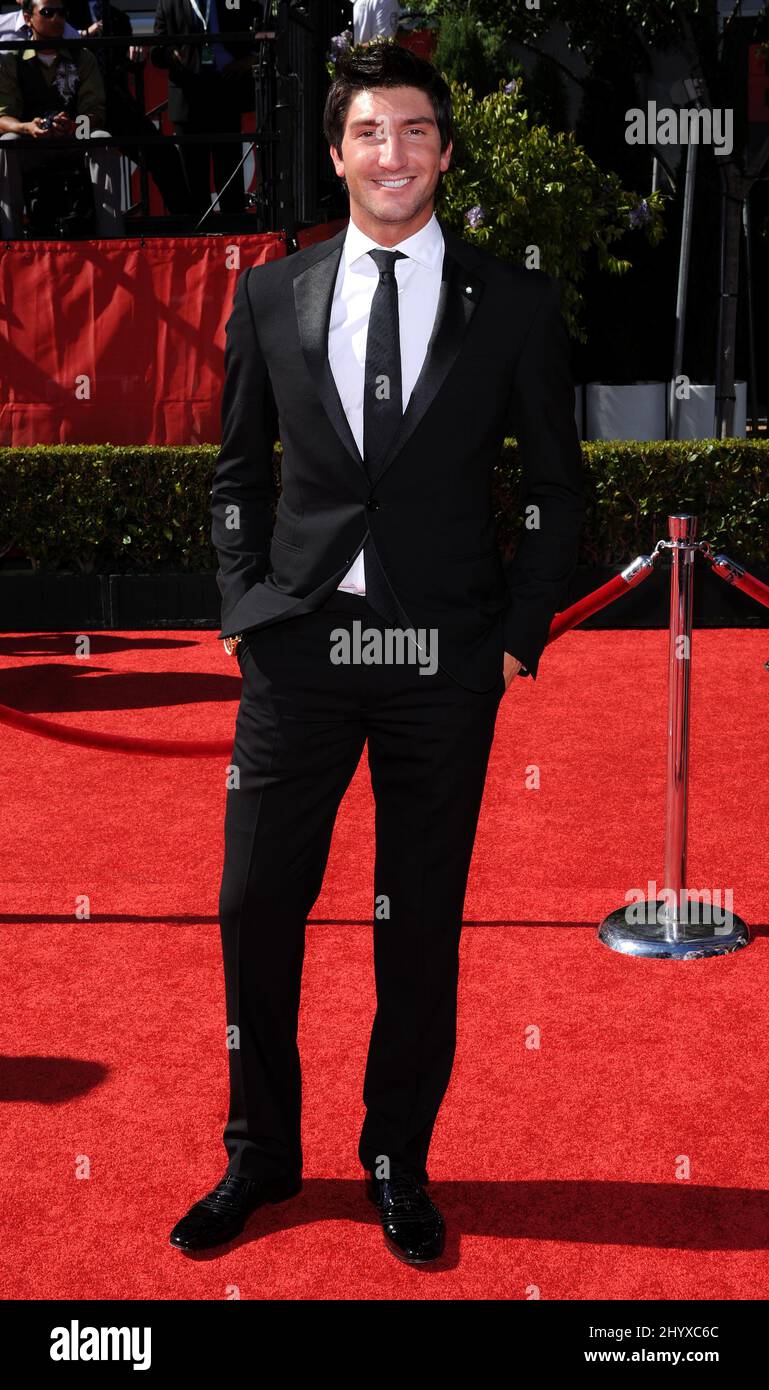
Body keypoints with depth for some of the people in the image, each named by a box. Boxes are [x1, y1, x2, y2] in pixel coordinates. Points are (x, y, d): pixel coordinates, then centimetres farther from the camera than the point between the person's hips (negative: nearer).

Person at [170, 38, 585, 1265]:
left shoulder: (515, 304, 2)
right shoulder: (271, 297, 7)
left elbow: (557, 484, 6)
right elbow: (237, 469, 14)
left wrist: (520, 632, -1)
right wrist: (244, 603, 4)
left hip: (444, 656, -1)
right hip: (298, 645, 1)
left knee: (423, 922, 7)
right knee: (256, 905, 3)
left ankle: (399, 1164, 25)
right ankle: (261, 1155, 23)